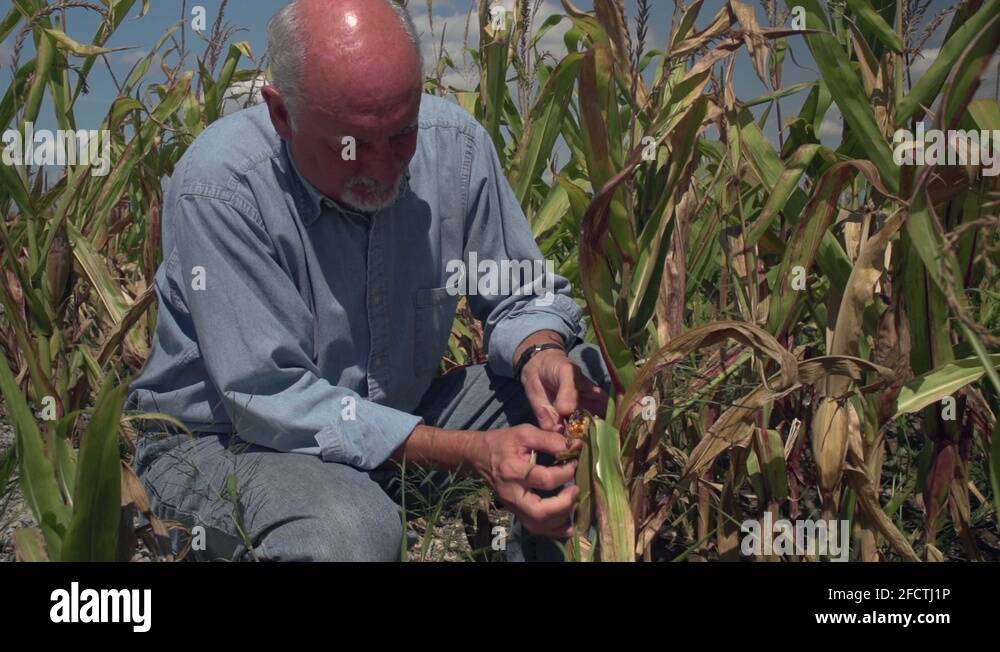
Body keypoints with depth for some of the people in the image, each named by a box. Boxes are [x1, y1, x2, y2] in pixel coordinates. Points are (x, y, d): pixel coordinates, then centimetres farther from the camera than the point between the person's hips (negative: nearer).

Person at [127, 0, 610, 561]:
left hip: (399, 413, 5)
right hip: (223, 441, -4)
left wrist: (541, 352, -25)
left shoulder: (454, 144, -12)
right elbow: (272, 398, -28)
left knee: (587, 379, -12)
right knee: (352, 530, -35)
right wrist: (470, 452, -35)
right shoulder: (218, 188, -27)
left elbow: (525, 293, 0)